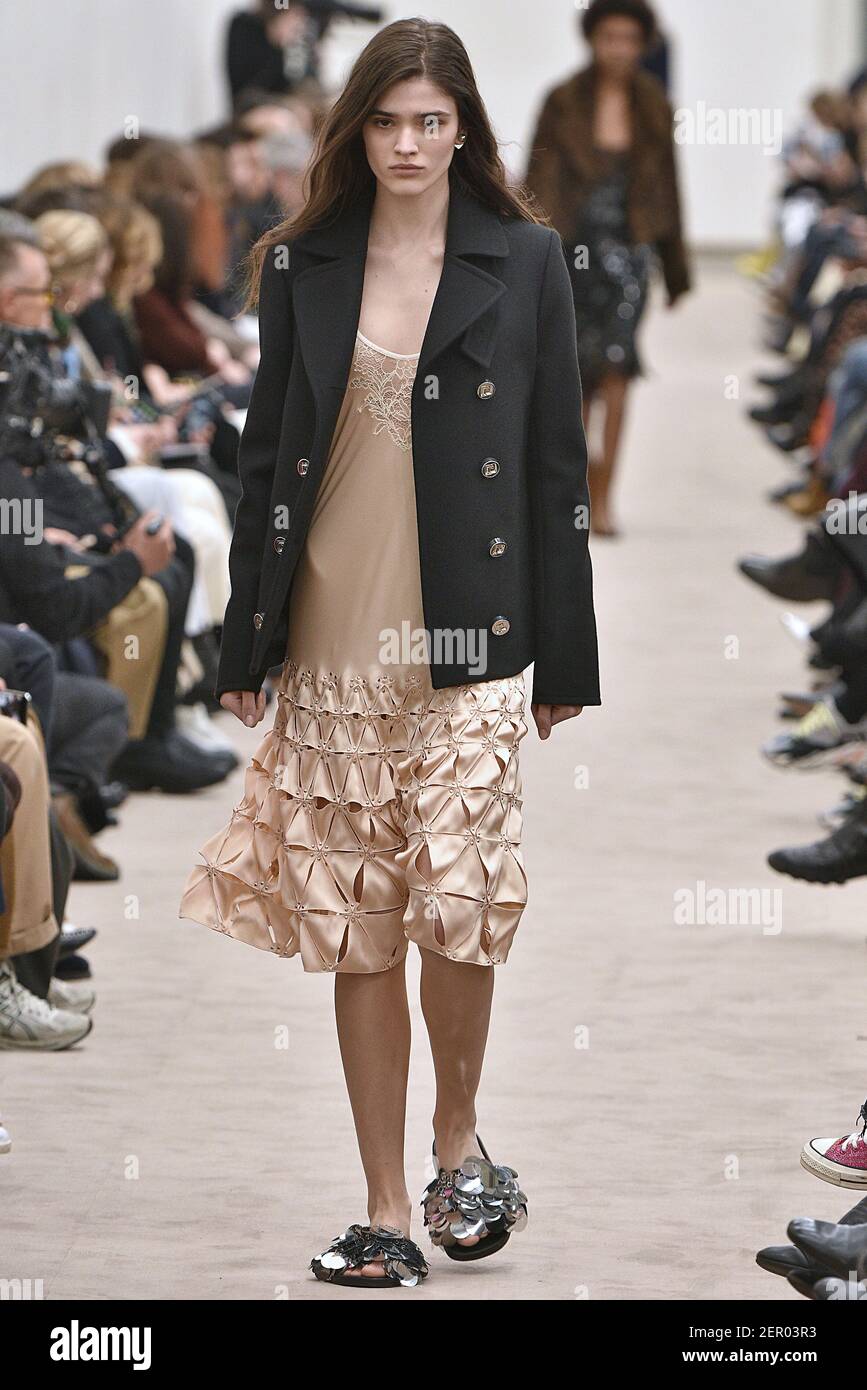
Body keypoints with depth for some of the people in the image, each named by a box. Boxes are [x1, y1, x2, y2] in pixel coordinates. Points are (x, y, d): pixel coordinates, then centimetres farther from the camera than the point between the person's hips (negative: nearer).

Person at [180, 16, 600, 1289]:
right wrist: (246, 645, 8)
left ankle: (458, 1138, 12)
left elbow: (557, 464, 4)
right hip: (334, 640, 2)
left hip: (468, 638, -2)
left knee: (458, 897, -14)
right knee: (359, 927, 4)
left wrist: (564, 662, 2)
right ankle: (387, 1213, 11)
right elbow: (267, 455, 11)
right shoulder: (304, 266, 8)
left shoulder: (524, 261, 2)